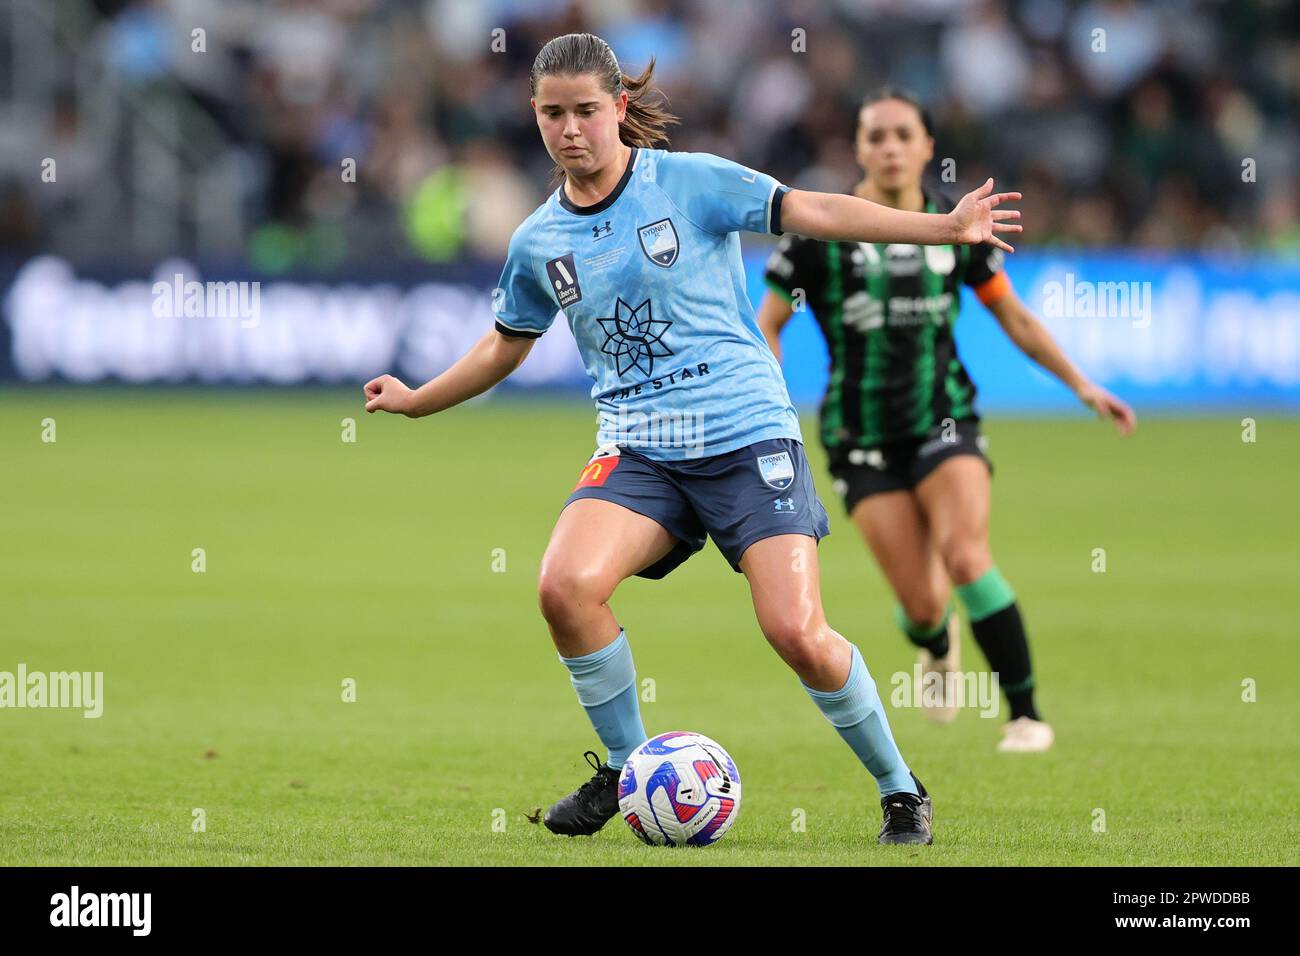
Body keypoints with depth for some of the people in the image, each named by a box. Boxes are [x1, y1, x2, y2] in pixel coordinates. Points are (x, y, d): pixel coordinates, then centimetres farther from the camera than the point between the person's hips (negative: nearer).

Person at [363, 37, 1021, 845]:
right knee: (566, 586, -24)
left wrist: (946, 226, -16)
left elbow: (814, 212, -8)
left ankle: (901, 790, 9)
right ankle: (626, 767, 0)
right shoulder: (539, 242, 9)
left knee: (798, 633, -16)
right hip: (637, 451, 3)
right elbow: (507, 346, 28)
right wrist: (417, 400, 34)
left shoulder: (690, 181, -3)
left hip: (747, 435, -3)